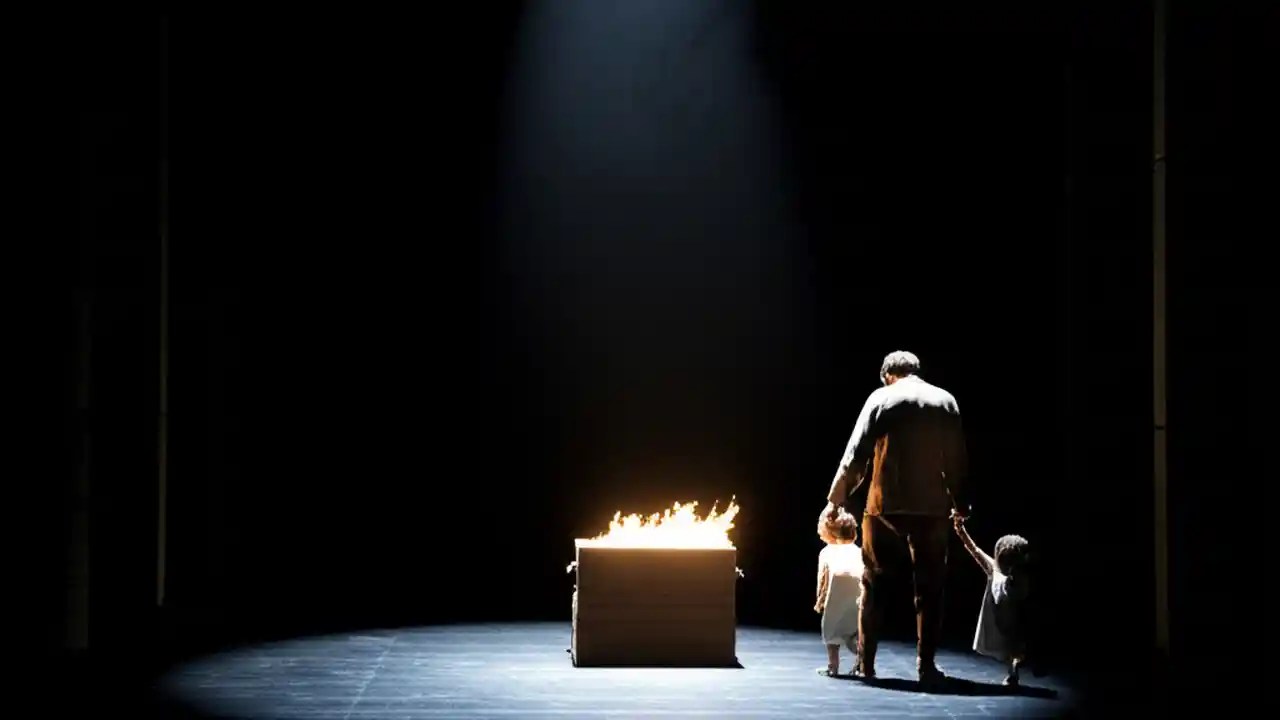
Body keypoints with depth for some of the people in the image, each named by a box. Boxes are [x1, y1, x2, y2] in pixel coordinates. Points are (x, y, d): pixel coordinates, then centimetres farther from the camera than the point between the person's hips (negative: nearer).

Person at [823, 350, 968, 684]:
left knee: (874, 582, 9)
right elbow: (959, 461, 8)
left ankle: (865, 662, 9)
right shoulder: (946, 401, 7)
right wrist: (958, 502, 19)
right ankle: (926, 665, 5)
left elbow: (855, 456, -2)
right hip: (933, 507, 1)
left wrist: (834, 500, 4)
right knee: (929, 586, 7)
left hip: (886, 506, -1)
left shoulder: (881, 398, 1)